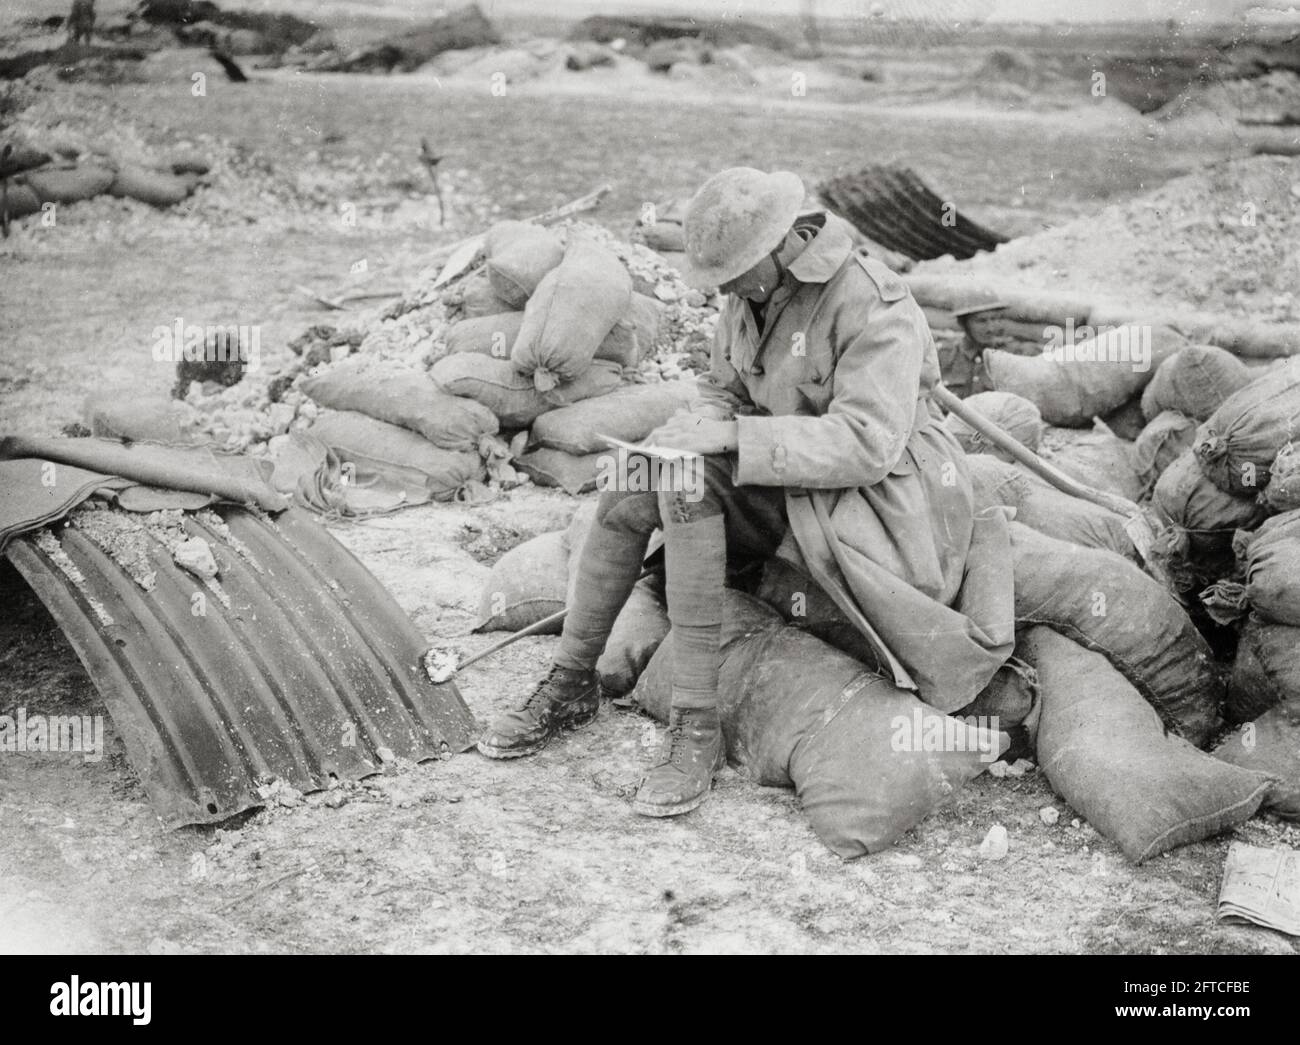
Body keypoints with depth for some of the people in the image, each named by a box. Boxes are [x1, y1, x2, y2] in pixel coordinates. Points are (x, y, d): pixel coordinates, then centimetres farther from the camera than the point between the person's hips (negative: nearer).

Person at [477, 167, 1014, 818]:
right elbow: (723, 393, 15)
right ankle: (571, 684, 1)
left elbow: (866, 444, -29)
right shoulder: (752, 296, 4)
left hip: (871, 501, -8)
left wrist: (732, 436, -31)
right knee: (632, 489, -14)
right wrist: (694, 429, -10)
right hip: (785, 492, 8)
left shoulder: (875, 307, -20)